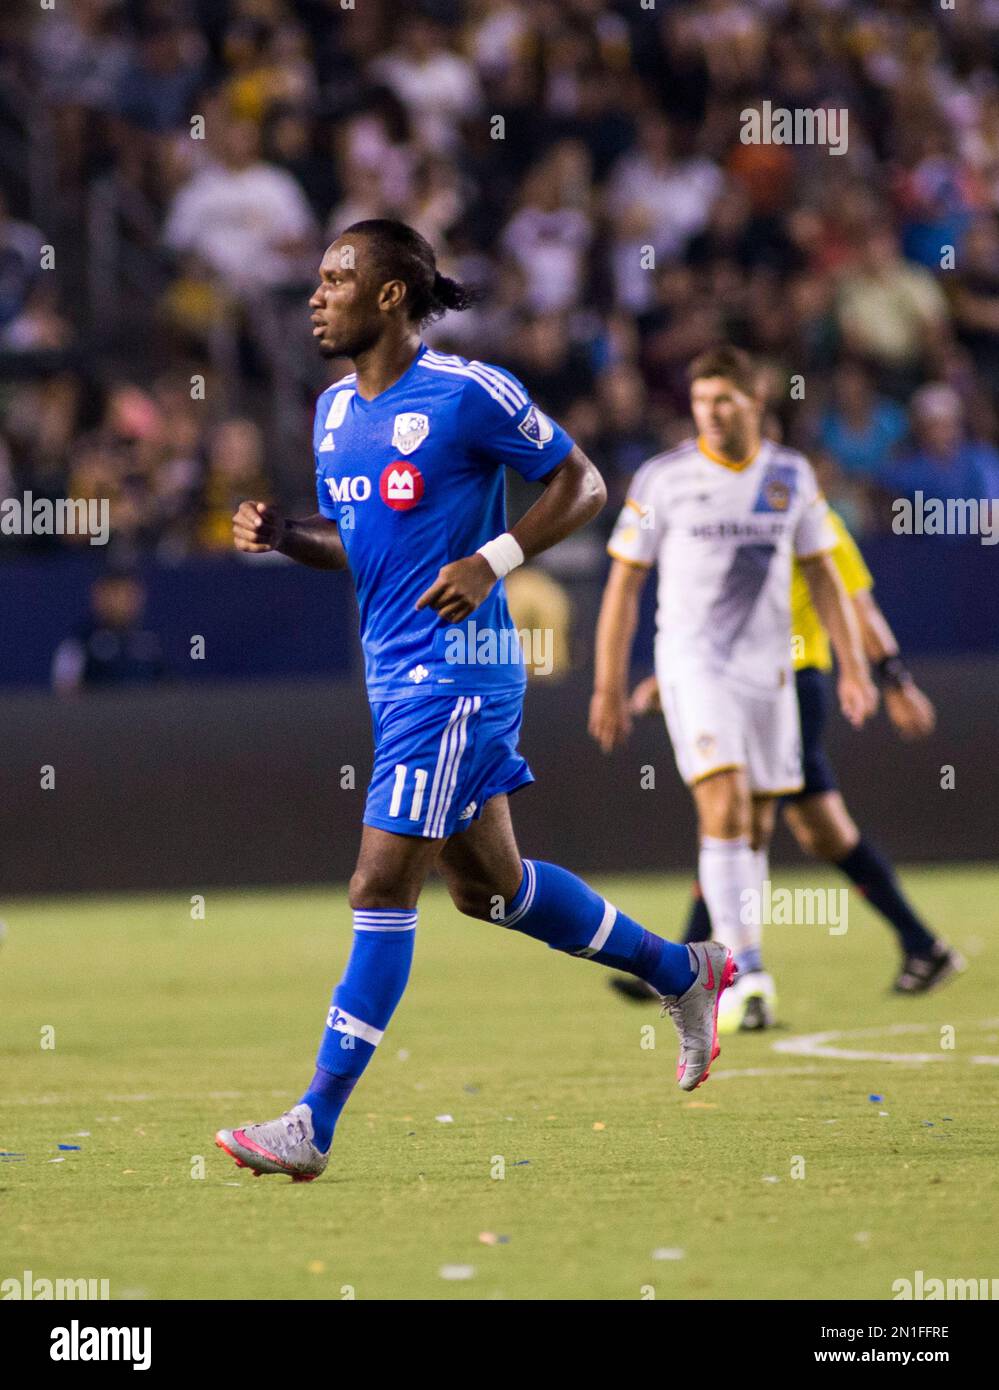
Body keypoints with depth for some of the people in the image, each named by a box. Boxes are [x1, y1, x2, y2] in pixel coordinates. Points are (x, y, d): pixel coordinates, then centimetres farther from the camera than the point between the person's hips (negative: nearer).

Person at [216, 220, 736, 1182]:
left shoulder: (469, 394, -12)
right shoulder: (333, 411, 10)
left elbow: (581, 484, -4)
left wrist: (492, 561, -17)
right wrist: (282, 535, 1)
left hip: (456, 671, -9)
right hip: (393, 670, 9)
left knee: (381, 886, -11)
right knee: (488, 885, 17)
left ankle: (314, 1125, -10)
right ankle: (684, 972, 36)